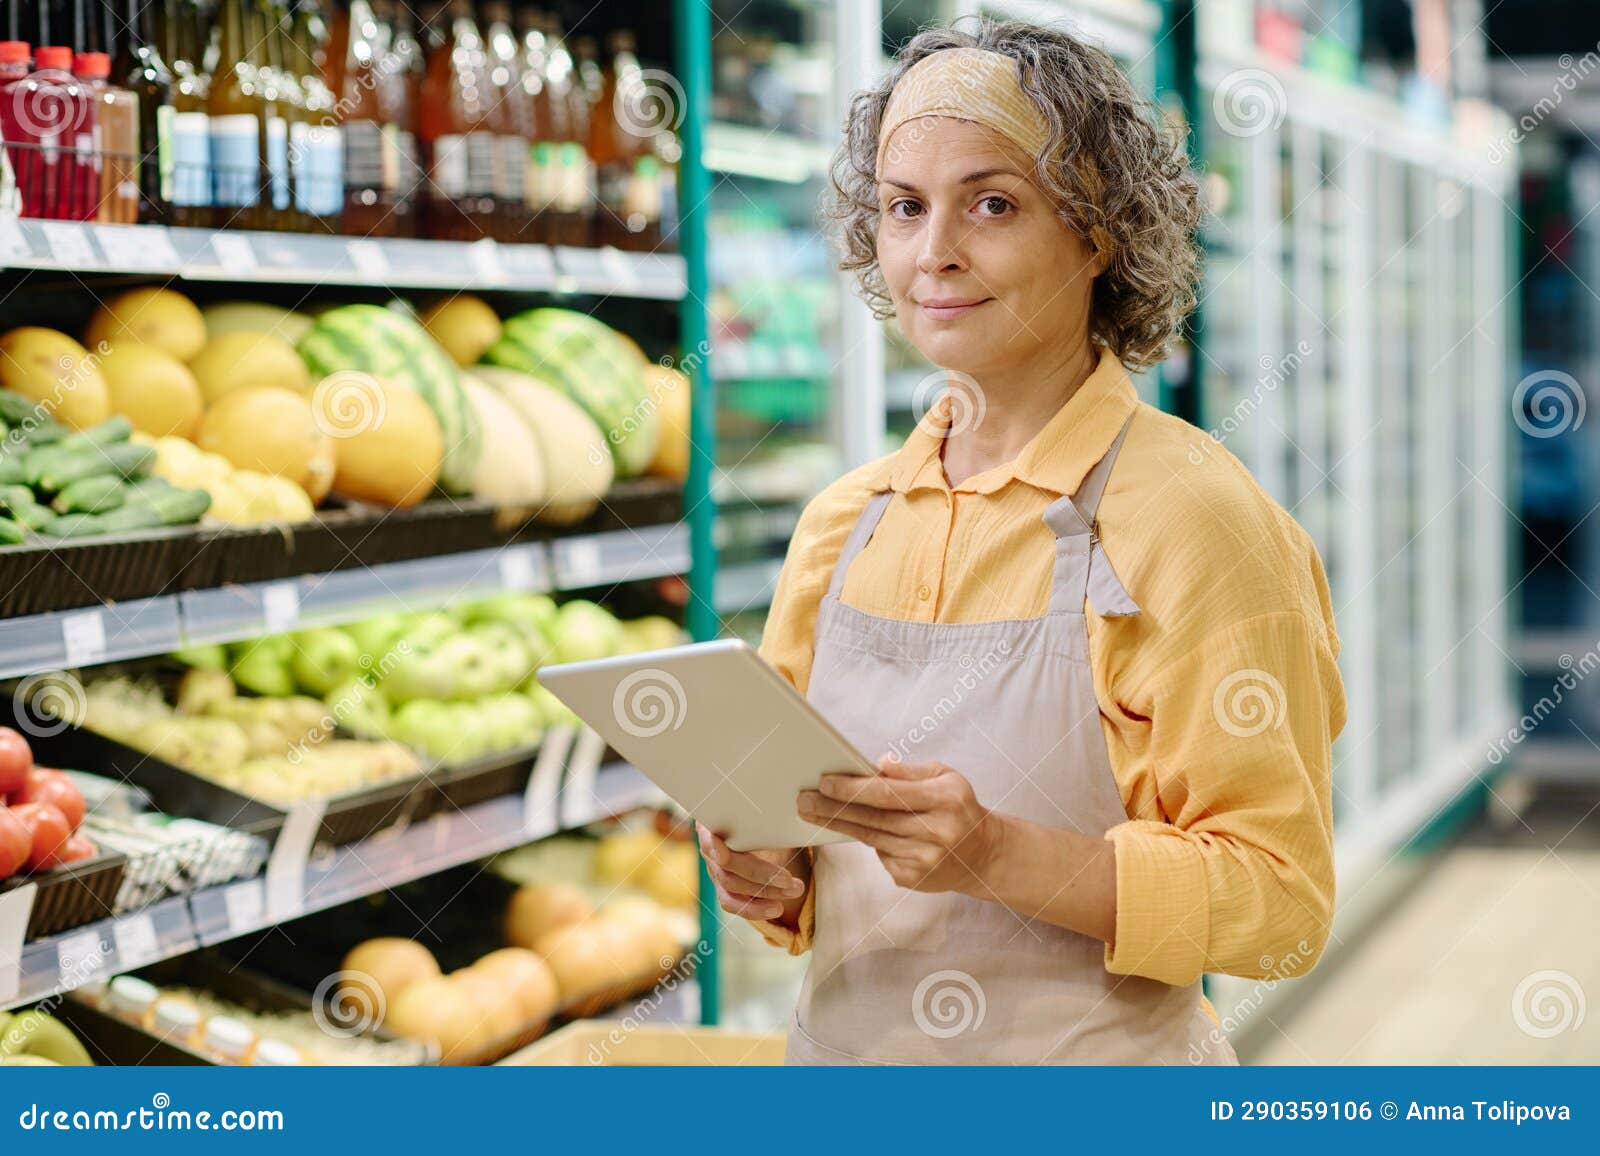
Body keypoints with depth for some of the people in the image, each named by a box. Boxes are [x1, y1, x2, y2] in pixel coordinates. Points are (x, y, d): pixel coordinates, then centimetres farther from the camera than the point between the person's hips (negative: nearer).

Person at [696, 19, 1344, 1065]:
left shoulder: (1193, 517, -14)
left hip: (1086, 1062, -4)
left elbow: (1281, 902, -16)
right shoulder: (843, 522, 2)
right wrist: (773, 877, -8)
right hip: (839, 1045, 5)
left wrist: (999, 857, -27)